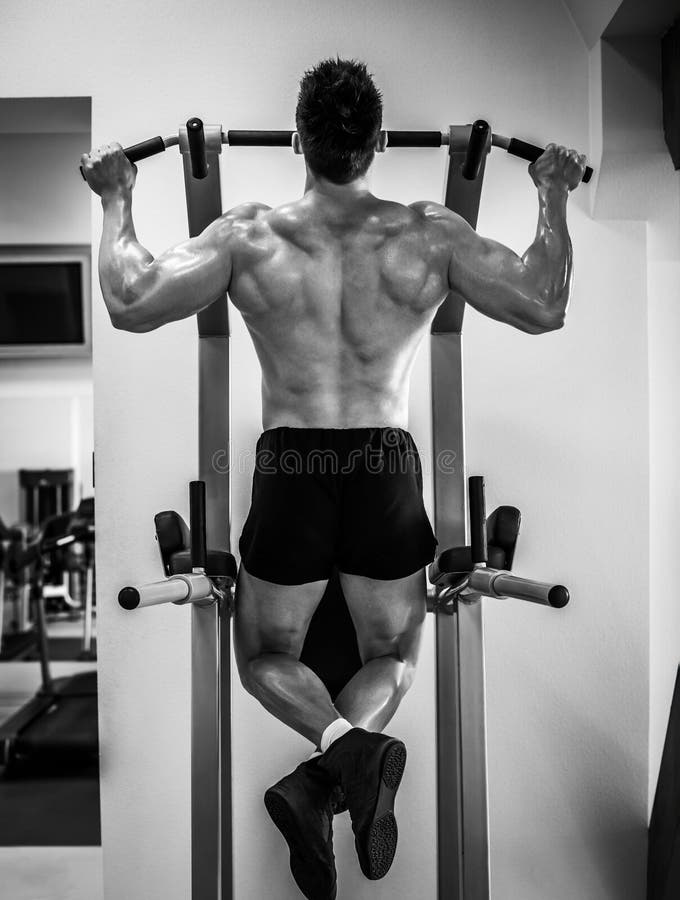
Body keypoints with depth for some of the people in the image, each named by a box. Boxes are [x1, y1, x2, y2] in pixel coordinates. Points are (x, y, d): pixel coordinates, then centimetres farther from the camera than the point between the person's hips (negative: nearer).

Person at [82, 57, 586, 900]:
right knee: (393, 656, 22)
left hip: (289, 473, 0)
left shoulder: (250, 234, -5)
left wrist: (115, 198, 8)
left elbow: (129, 304, -8)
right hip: (388, 473, 1)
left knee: (265, 657, 21)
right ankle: (317, 783, -6)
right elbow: (543, 308, -3)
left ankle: (344, 746, -11)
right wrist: (553, 197, 11)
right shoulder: (431, 233, -3)